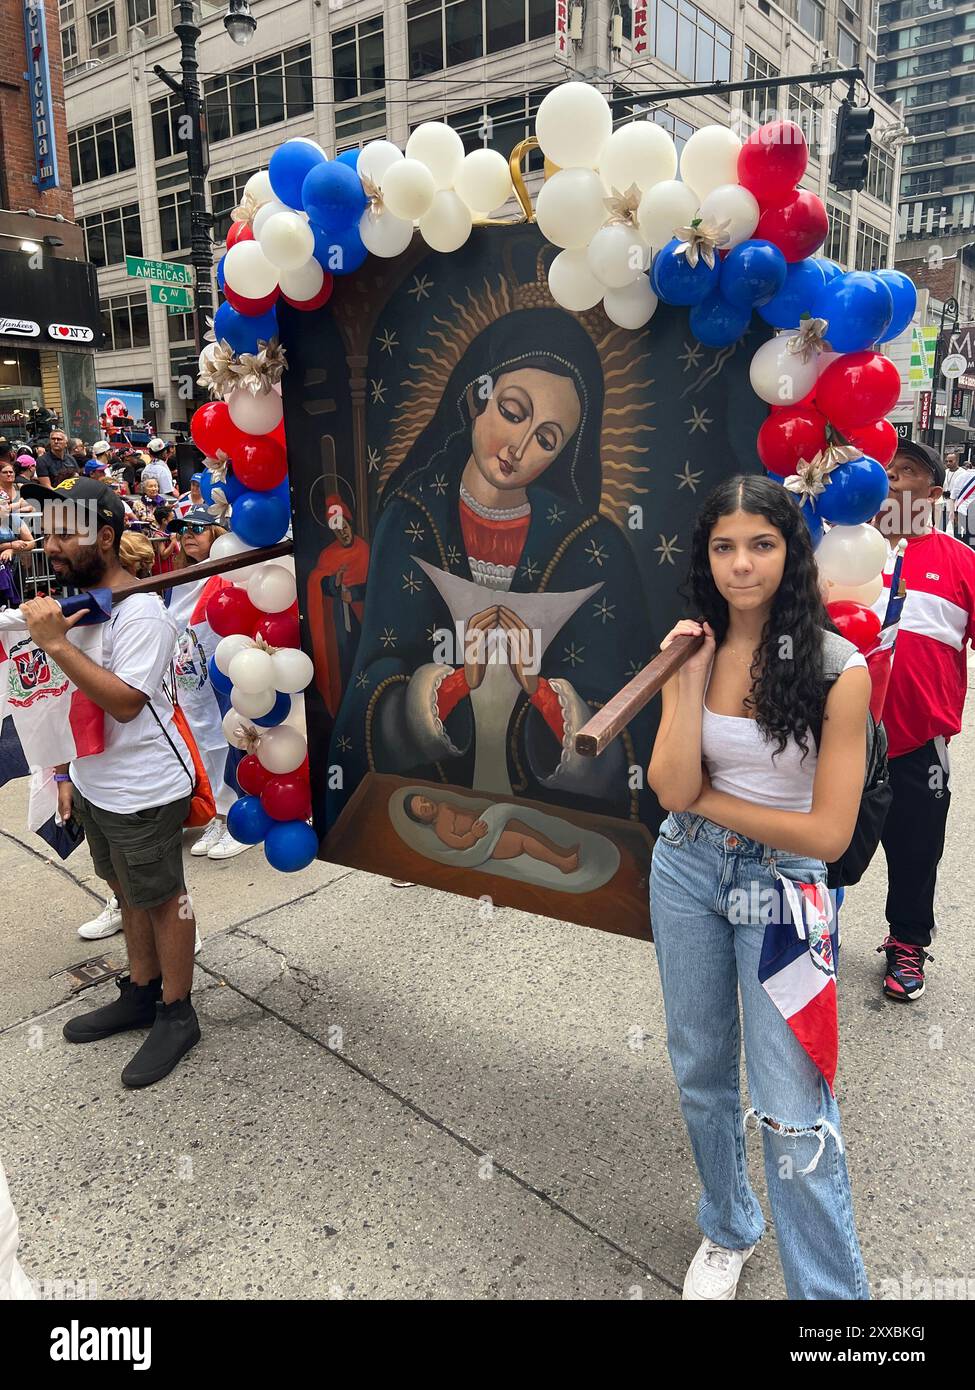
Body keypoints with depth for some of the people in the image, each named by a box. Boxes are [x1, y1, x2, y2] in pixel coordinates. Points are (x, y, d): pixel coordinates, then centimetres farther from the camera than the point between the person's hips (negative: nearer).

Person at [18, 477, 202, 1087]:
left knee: (162, 898, 7)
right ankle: (141, 994, 39)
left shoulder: (139, 612, -21)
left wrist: (57, 643, -28)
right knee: (128, 892, 21)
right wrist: (66, 772, 14)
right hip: (95, 785, 9)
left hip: (143, 791, -9)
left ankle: (177, 1015, 24)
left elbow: (124, 702, -27)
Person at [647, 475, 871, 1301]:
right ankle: (728, 1232, 44)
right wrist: (692, 679, -20)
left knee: (793, 1117, -2)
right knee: (700, 1074, 19)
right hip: (686, 873, 5)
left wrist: (707, 799, -11)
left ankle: (832, 1290, 22)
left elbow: (829, 832, -16)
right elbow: (672, 791, -13)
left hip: (781, 888, -4)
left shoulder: (837, 669, -15)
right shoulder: (694, 650, -3)